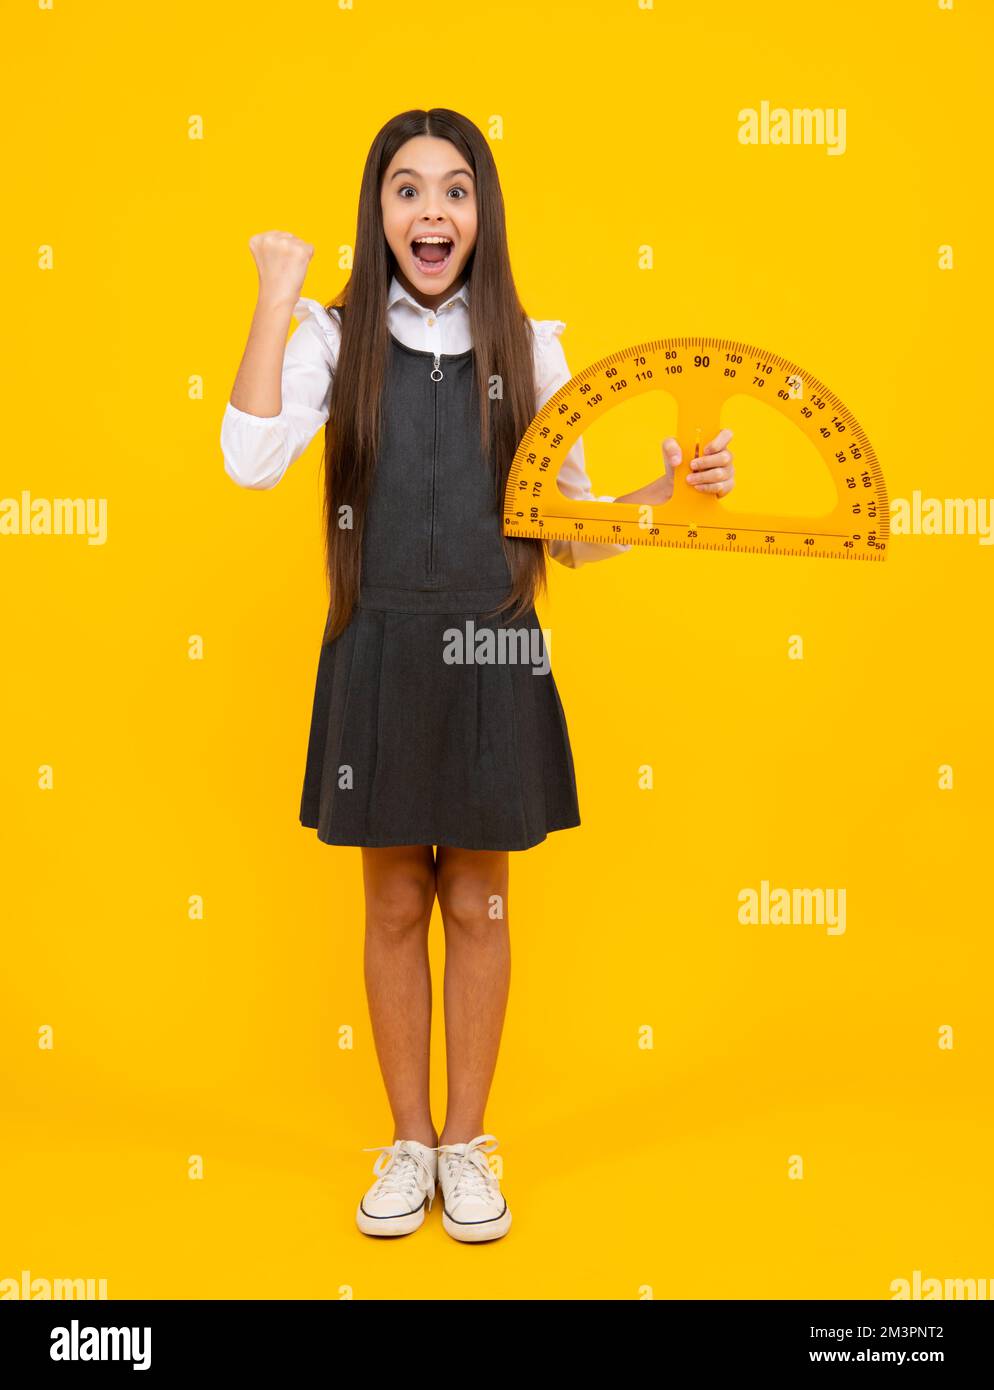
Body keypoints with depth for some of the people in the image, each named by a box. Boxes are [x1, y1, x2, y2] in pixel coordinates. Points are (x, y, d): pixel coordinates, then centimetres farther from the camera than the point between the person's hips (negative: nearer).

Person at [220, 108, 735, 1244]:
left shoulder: (528, 348, 4)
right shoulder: (336, 337, 2)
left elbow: (573, 534, 6)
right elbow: (251, 460, -17)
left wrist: (671, 491, -10)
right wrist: (277, 296, -11)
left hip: (491, 660, 1)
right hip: (378, 657, 0)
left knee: (476, 906, 10)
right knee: (395, 907, 10)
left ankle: (466, 1141, 28)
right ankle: (407, 1141, 29)